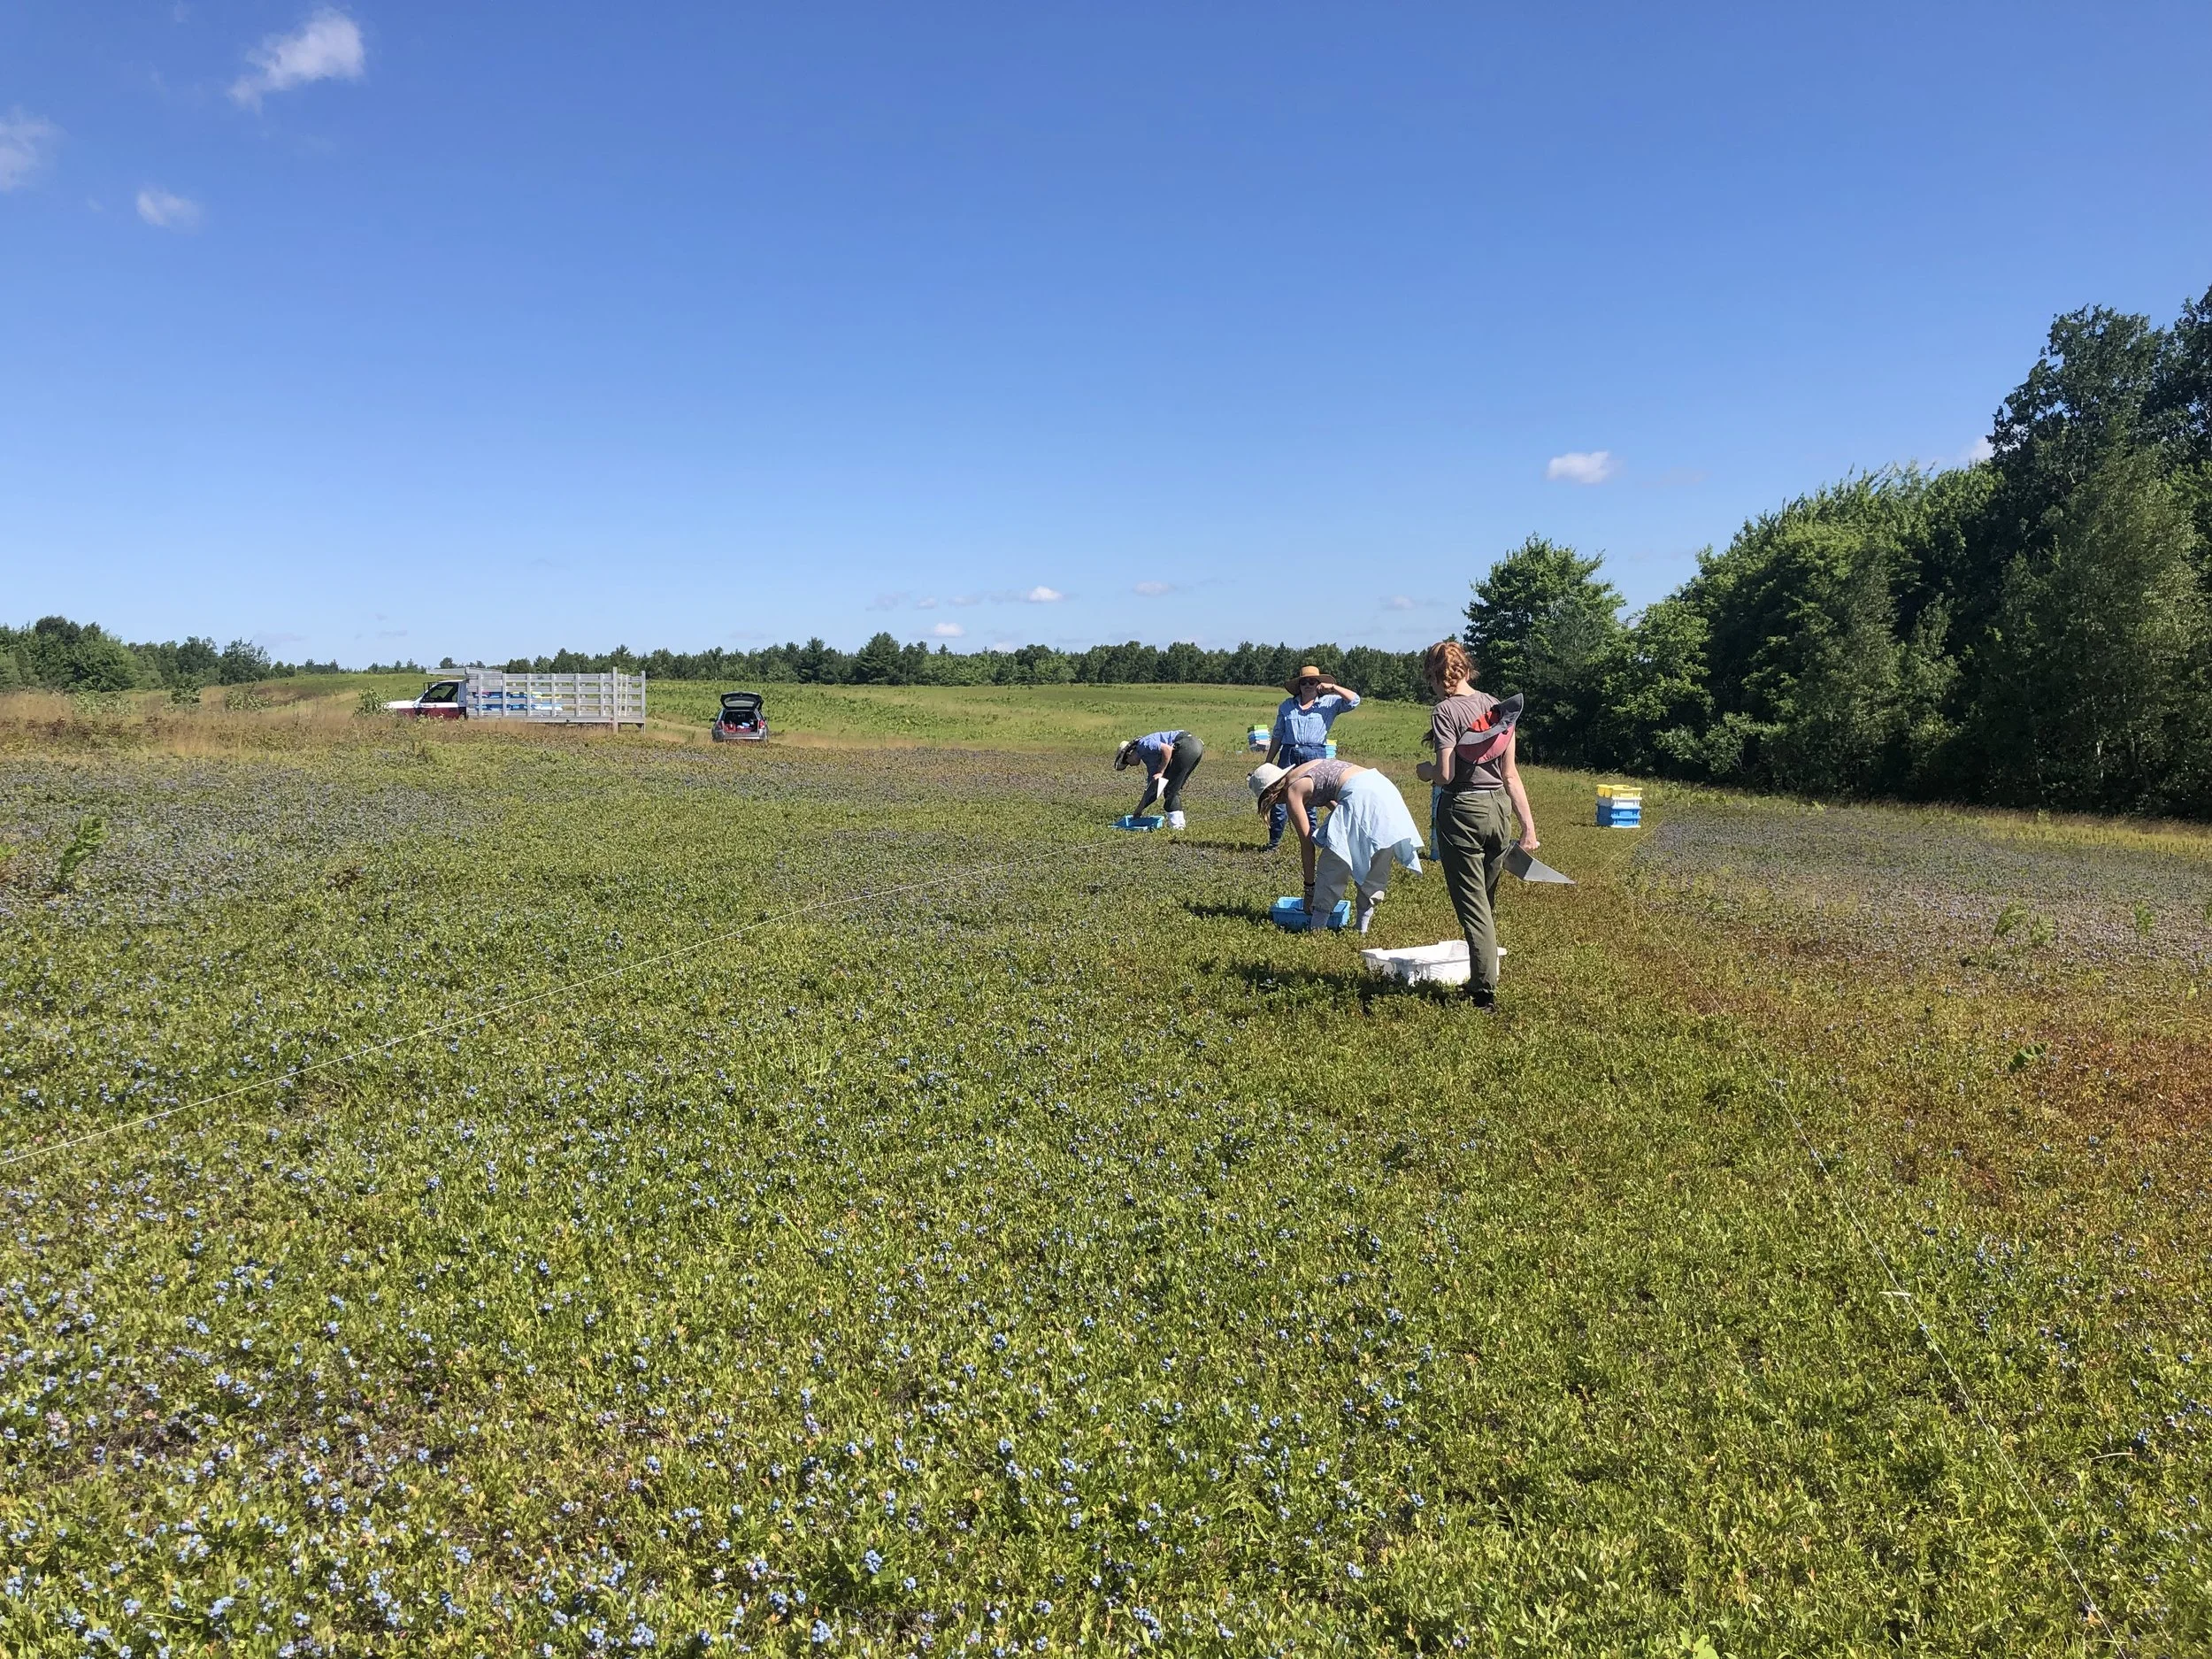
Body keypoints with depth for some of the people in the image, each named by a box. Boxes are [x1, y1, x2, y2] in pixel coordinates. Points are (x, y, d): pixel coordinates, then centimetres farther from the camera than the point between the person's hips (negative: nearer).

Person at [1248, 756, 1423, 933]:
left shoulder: (1292, 792, 3)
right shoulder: (1304, 772, 26)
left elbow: (1306, 843, 4)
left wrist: (1309, 886, 10)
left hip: (1360, 796, -9)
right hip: (1384, 787, 9)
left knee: (1332, 864, 3)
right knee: (1375, 868, 15)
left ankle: (1317, 925, 5)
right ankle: (1363, 924, 23)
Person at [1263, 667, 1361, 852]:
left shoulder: (1329, 703, 9)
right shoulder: (1287, 705, 15)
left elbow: (1354, 700, -2)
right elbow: (1277, 735, 17)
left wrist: (1333, 688, -7)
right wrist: (1269, 762, 14)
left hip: (1315, 755, -2)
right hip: (1289, 753, 2)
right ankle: (1274, 842, 7)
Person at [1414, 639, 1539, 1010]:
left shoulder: (1446, 711, -13)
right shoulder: (1500, 708, 5)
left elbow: (1445, 774, -20)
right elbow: (1510, 774, 4)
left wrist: (1425, 770, 2)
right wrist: (1528, 824, 5)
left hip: (1461, 812, -6)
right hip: (1498, 810, 6)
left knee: (1472, 906, 2)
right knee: (1488, 903, 19)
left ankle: (1485, 992, 3)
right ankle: (1482, 979, 30)